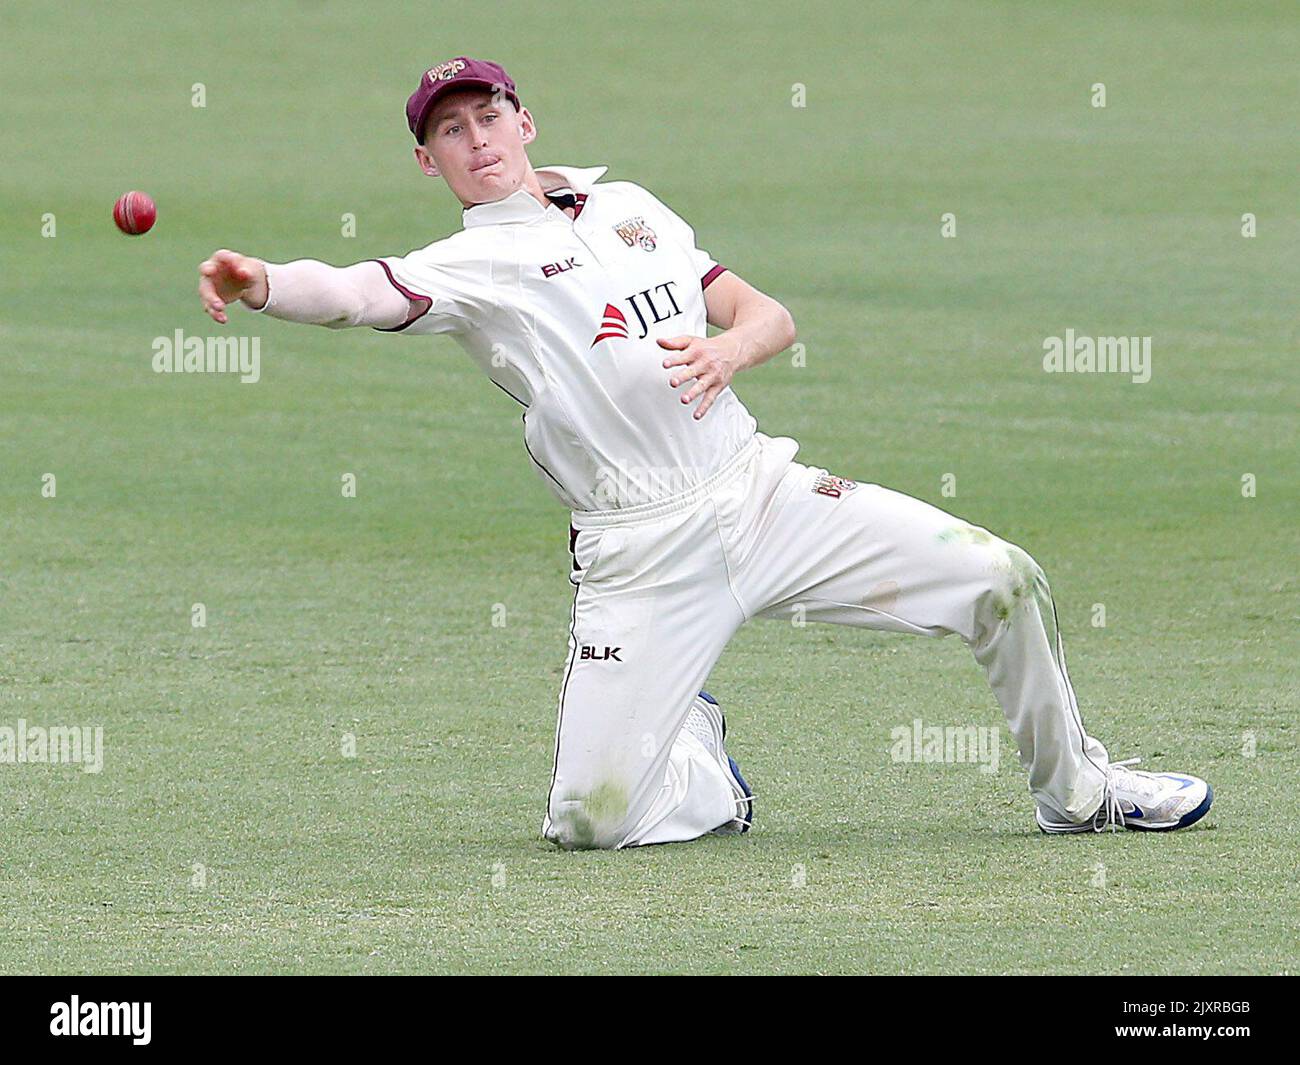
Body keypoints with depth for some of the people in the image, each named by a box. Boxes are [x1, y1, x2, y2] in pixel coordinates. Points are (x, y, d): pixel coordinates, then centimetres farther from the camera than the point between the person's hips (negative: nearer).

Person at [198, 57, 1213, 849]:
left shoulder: (629, 205, 18)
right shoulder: (467, 265, 2)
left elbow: (775, 317, 15)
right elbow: (364, 293, -19)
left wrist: (730, 347, -9)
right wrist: (265, 285, -41)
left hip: (761, 487, 4)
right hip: (642, 553, -4)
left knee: (1003, 581, -4)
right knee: (592, 819, -16)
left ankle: (1077, 789, 20)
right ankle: (698, 766, 19)